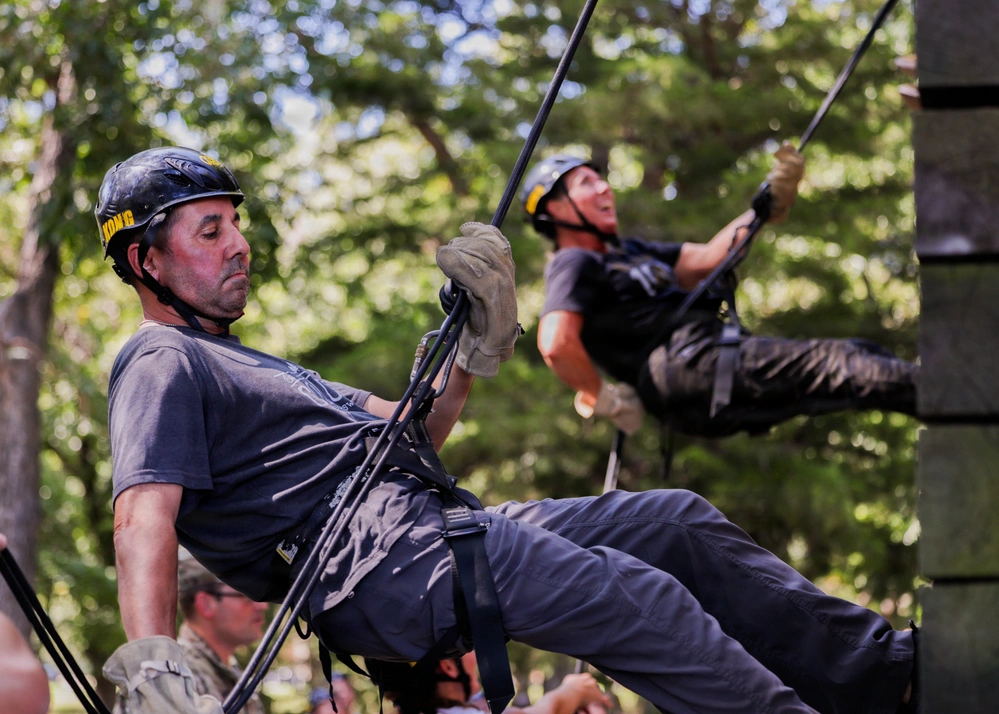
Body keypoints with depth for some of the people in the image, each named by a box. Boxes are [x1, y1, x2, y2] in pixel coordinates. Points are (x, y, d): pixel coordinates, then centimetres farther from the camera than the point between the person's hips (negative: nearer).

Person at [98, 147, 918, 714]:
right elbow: (144, 516, -18)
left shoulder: (242, 362, 30)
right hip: (375, 559, -10)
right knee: (629, 597, -25)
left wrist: (475, 342, 16)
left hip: (436, 521, 10)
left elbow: (410, 435, 31)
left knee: (678, 521, 5)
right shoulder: (162, 366, 0)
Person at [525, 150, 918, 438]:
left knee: (857, 353, -2)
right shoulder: (573, 265, -1)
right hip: (694, 366, -10)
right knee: (844, 366, -18)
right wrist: (602, 399, -12)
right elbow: (556, 345, -17)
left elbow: (705, 260, 24)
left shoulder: (628, 253, 30)